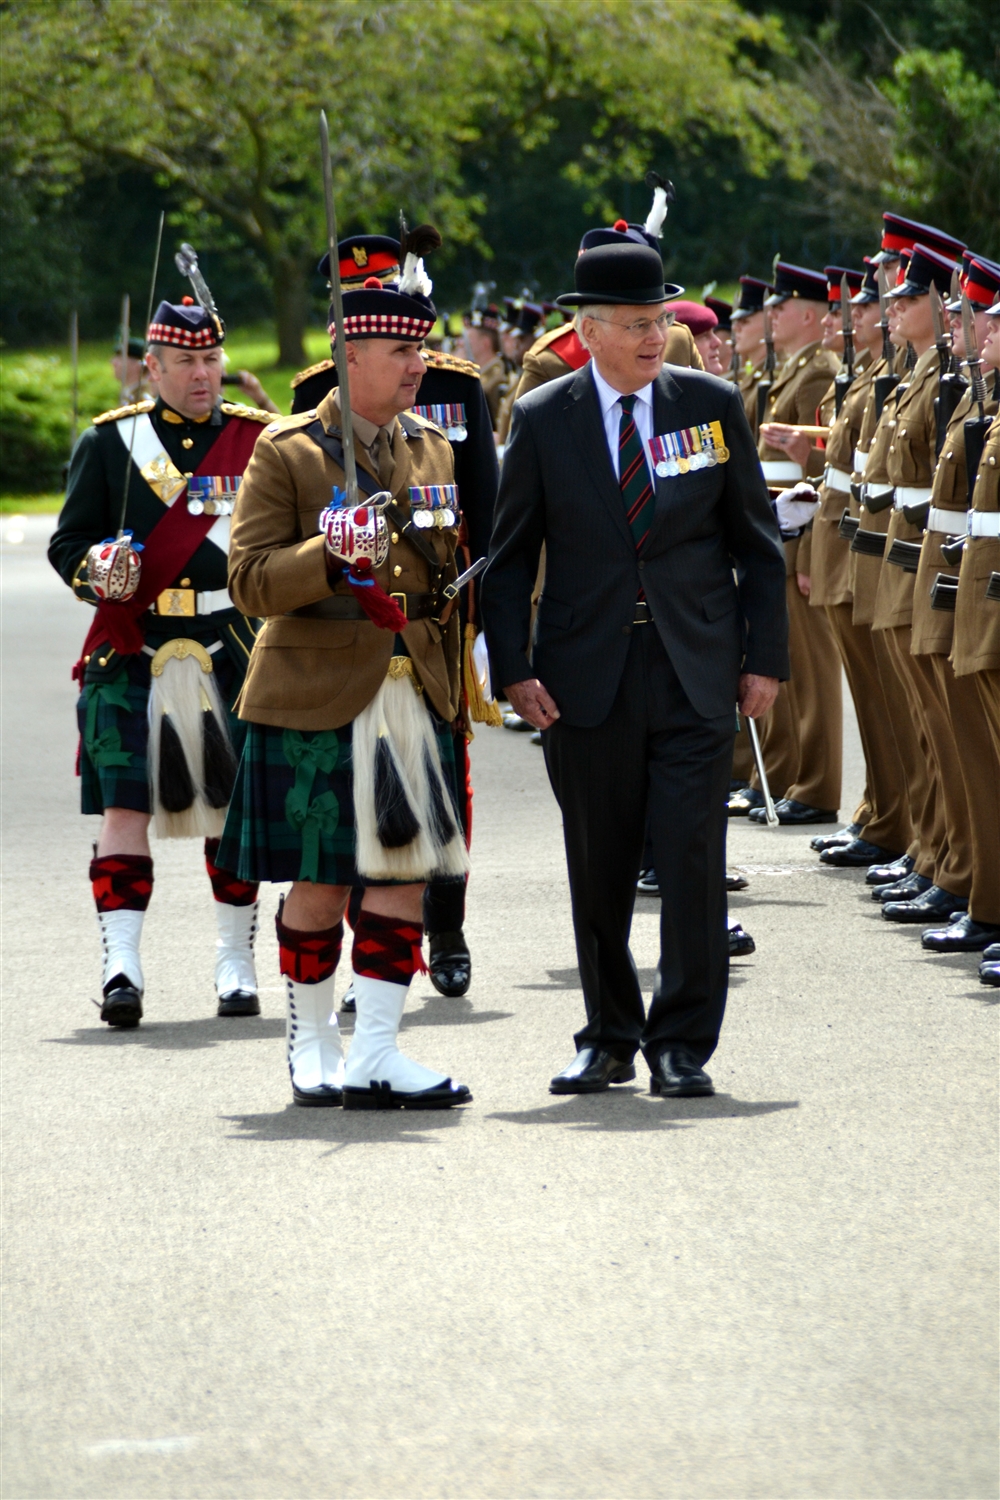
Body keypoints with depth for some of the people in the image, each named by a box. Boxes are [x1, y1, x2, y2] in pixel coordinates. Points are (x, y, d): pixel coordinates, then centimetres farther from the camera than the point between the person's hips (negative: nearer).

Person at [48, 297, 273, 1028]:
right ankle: (122, 963, -12)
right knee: (124, 805, -10)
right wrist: (96, 567, -15)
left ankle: (237, 961, 18)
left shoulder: (260, 439, 7)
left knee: (234, 804, 5)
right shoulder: (110, 441, 5)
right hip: (130, 654, -1)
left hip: (233, 652, 1)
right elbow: (68, 541, 7)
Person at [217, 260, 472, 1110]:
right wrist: (333, 557, -24)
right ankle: (311, 1040, 19)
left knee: (405, 873, -1)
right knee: (320, 882, 1)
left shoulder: (433, 448, 12)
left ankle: (375, 1055, 1)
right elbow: (252, 580, -9)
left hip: (417, 696, 4)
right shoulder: (286, 451, -3)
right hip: (317, 698, -4)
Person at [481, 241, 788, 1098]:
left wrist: (765, 657, 3)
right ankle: (609, 1039, 19)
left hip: (696, 673, 0)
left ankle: (684, 1043, 1)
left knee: (692, 859, -7)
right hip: (587, 676, 0)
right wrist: (514, 668, -4)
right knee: (599, 868, 6)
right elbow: (511, 556, 5)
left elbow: (757, 541, 8)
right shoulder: (542, 420, 1)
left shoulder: (713, 405, 4)